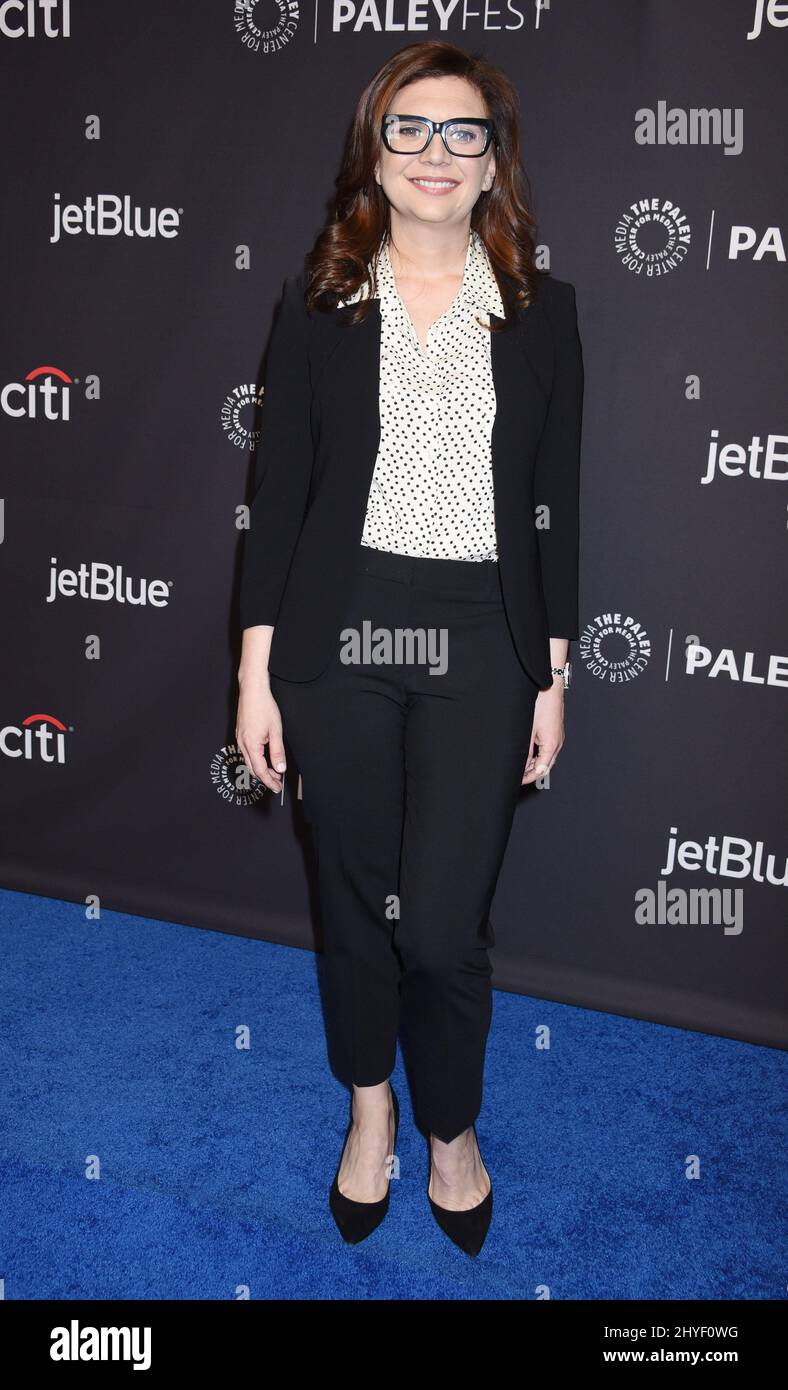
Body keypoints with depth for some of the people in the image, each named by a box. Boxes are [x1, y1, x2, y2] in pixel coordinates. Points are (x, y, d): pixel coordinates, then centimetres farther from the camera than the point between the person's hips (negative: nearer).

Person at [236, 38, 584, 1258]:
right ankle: (371, 1111, 39)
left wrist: (553, 677, 4)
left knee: (440, 928, -2)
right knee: (354, 900, 13)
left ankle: (453, 1133, 29)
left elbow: (555, 505, 6)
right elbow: (278, 491, 3)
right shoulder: (319, 302, 4)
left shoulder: (542, 310, 5)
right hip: (338, 640, 1)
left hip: (481, 648, 0)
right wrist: (256, 669, -1)